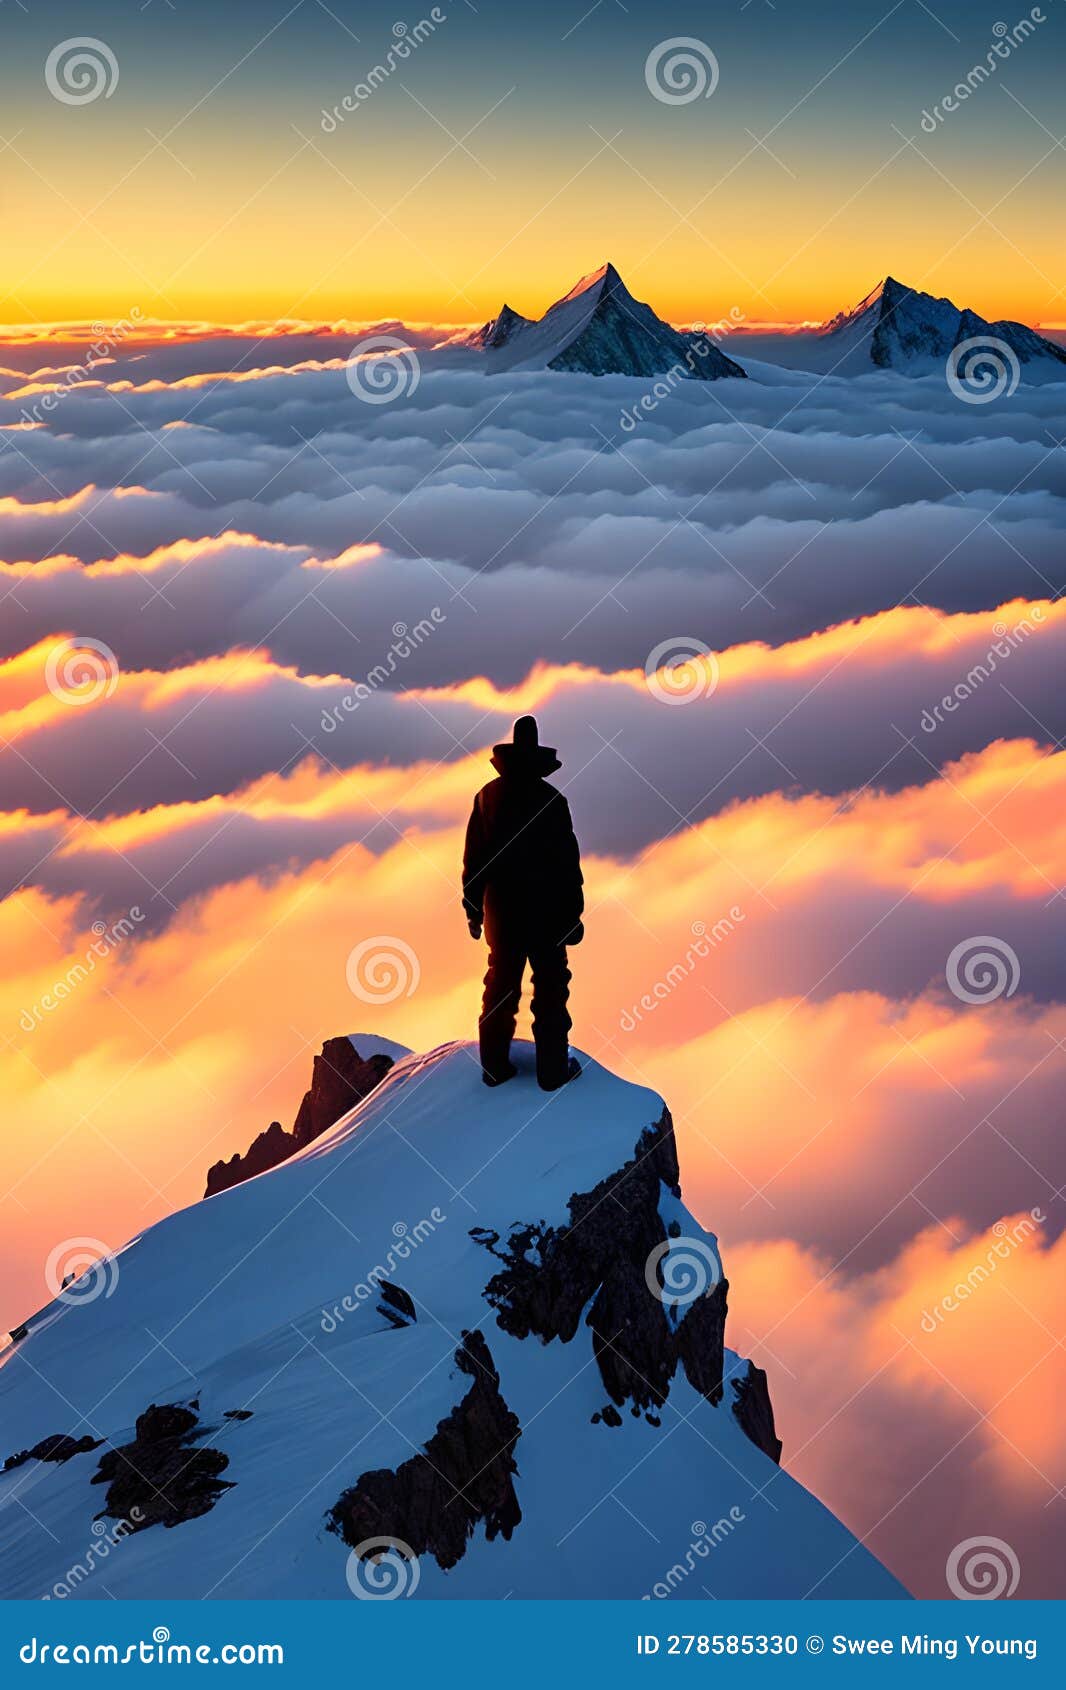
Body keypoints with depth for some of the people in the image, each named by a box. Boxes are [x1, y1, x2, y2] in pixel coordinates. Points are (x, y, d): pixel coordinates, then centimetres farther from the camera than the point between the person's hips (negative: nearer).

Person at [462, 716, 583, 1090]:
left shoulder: (488, 796, 0)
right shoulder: (550, 800, -14)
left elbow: (473, 858, 5)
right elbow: (567, 861, -13)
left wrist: (473, 909, 14)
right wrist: (574, 914, -5)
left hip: (500, 907, 4)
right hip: (546, 909, -4)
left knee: (500, 984, 13)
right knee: (550, 988, 5)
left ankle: (494, 1065, 18)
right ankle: (553, 1069, 8)